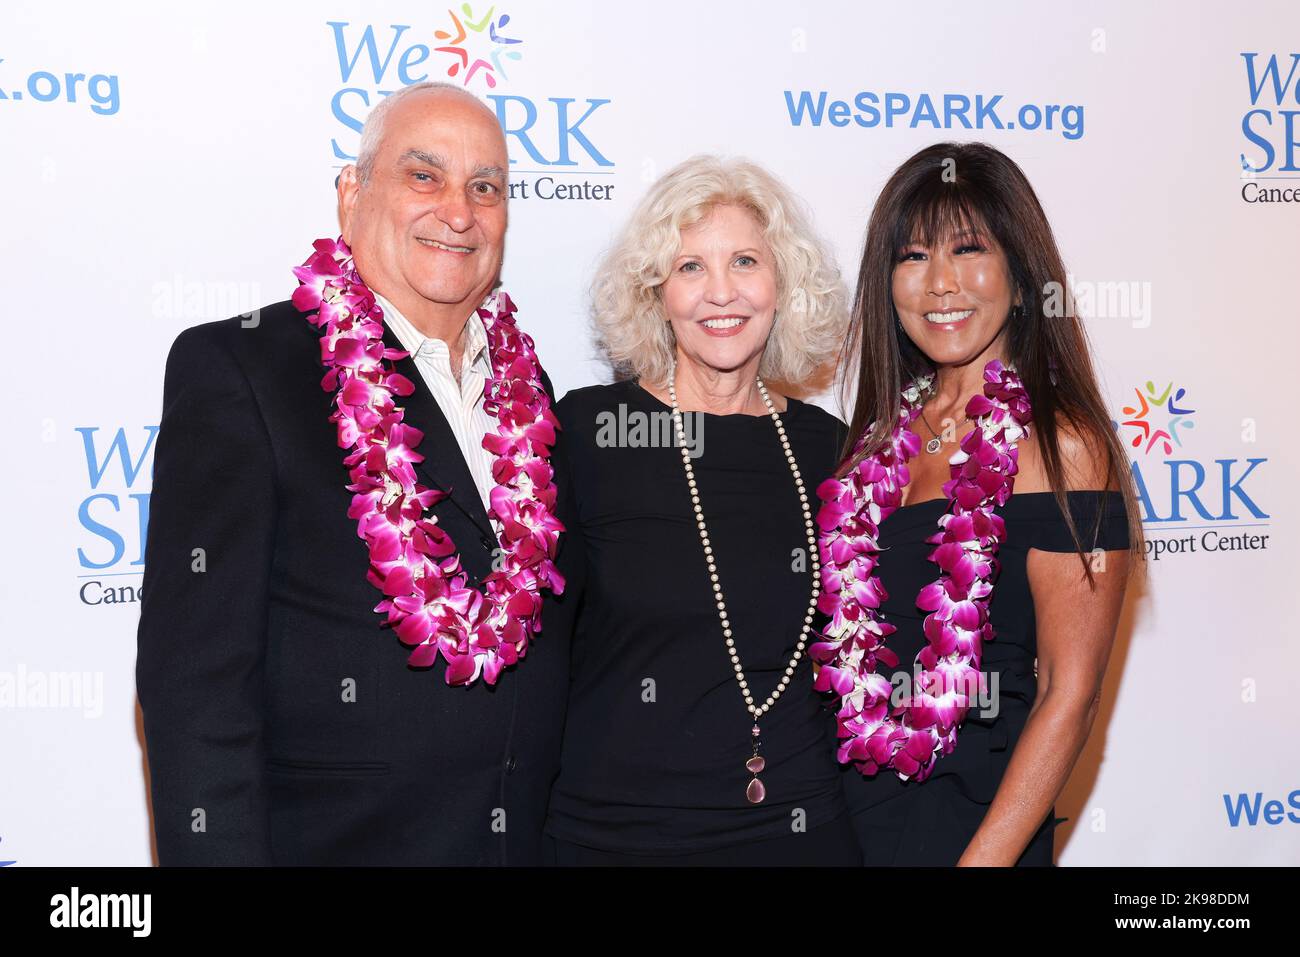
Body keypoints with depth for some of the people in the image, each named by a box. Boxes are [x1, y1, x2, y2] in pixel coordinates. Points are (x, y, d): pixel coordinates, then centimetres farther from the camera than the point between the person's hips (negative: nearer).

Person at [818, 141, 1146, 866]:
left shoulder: (1060, 444, -14)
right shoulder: (891, 432, 4)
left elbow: (1070, 696, -15)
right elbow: (848, 636, 10)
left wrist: (984, 858, -18)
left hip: (970, 824, -5)